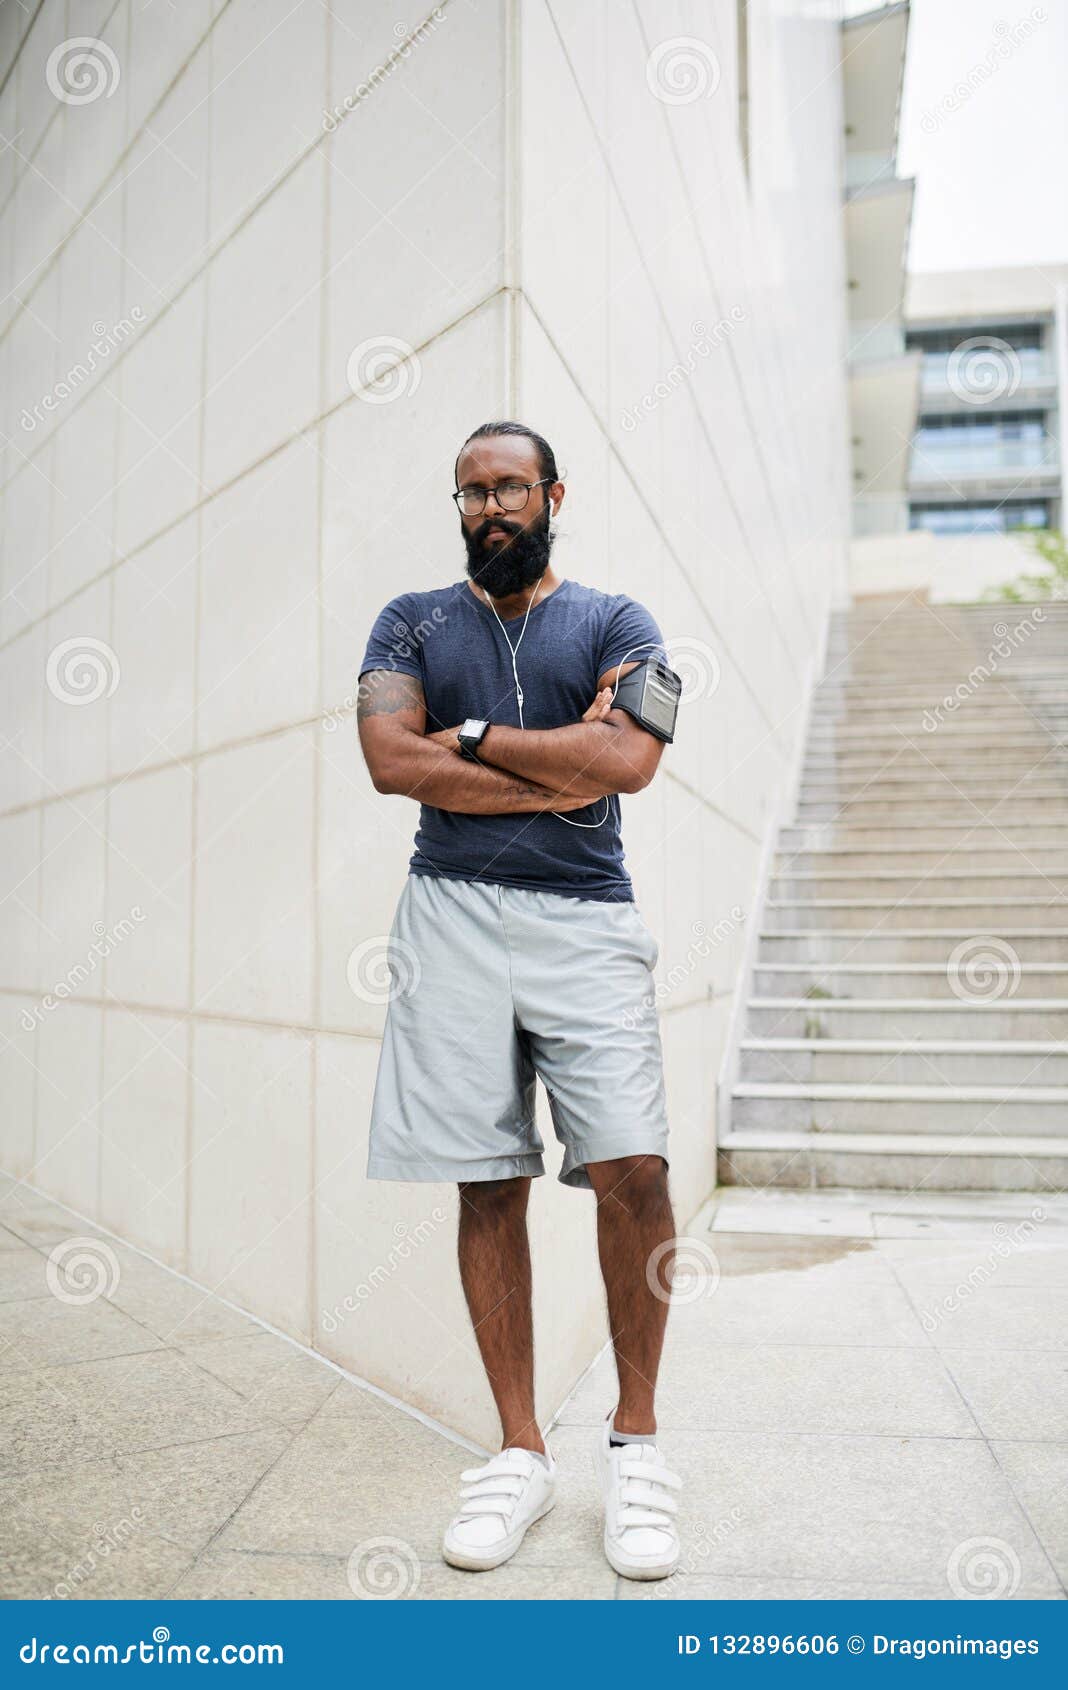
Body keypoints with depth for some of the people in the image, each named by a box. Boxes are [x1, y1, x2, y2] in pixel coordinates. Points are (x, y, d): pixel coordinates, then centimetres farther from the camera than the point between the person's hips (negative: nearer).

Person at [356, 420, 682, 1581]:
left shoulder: (614, 623, 11)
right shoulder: (413, 622, 14)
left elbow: (630, 760, -8)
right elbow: (390, 760, -4)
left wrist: (475, 736, -3)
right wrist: (558, 772, -6)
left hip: (585, 920, -1)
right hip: (453, 916, 1)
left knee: (632, 1169, -11)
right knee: (489, 1184, 3)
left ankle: (634, 1440, 11)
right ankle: (520, 1452, 18)